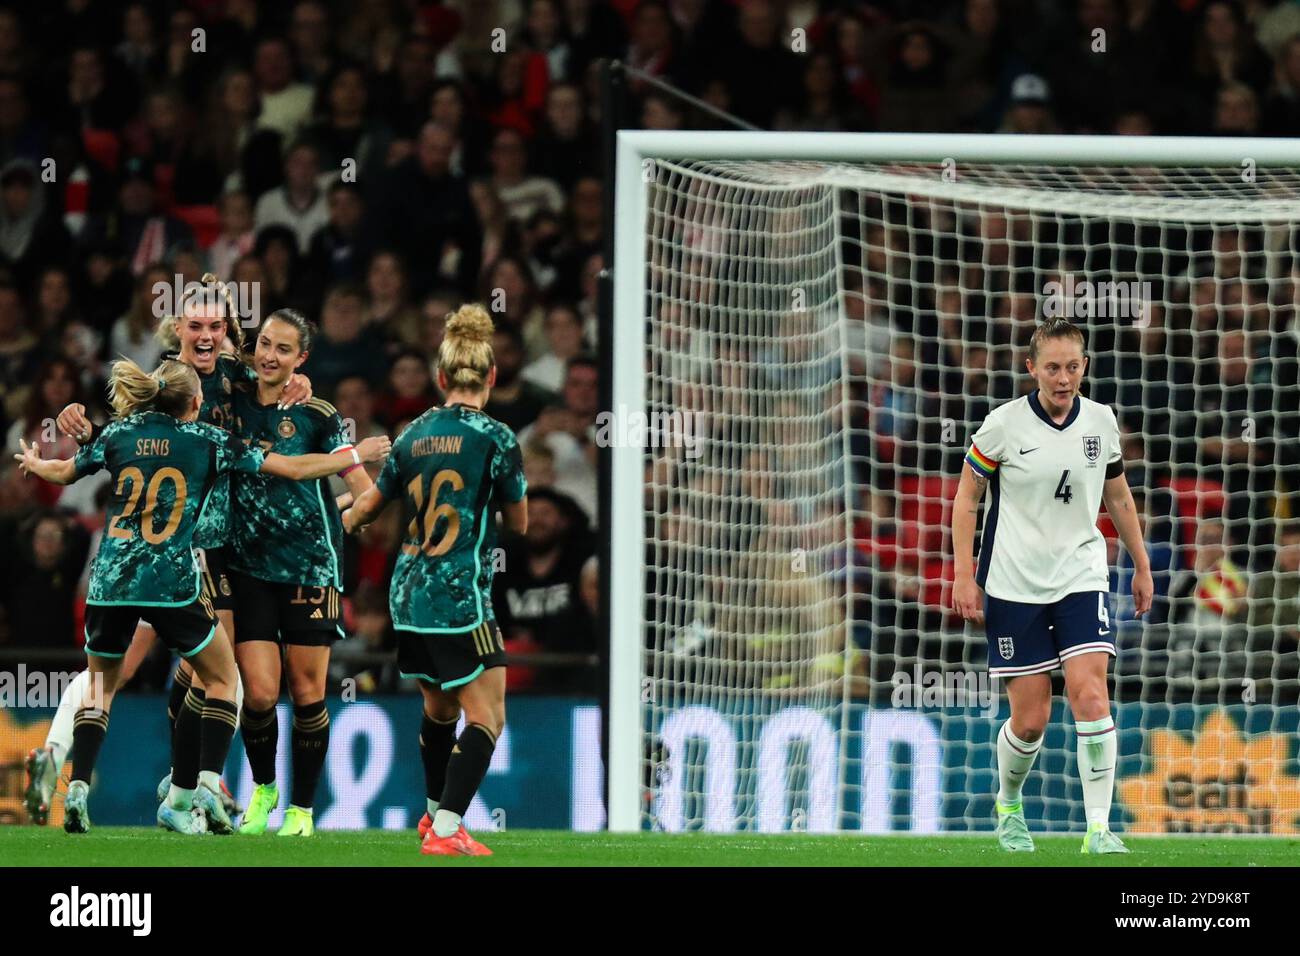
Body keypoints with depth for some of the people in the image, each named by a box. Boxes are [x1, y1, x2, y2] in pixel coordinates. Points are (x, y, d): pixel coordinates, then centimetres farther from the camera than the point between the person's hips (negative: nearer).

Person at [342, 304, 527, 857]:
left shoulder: (415, 435, 7)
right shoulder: (495, 439, -9)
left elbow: (370, 506, 20)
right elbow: (519, 523, 2)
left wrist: (343, 525, 42)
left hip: (409, 598, 7)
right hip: (461, 599, -7)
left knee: (439, 709, 23)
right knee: (486, 716, -4)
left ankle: (434, 816, 37)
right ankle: (446, 830, -16)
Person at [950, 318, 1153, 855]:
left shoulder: (1100, 422, 3)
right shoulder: (1005, 424, -8)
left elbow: (1119, 498, 17)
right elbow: (966, 497, -1)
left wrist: (1141, 566, 19)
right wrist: (964, 576, -6)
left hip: (1081, 579, 2)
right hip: (1013, 585, -2)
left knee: (1090, 694, -16)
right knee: (1030, 718, -1)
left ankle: (1099, 830, -14)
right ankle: (1008, 805, 29)